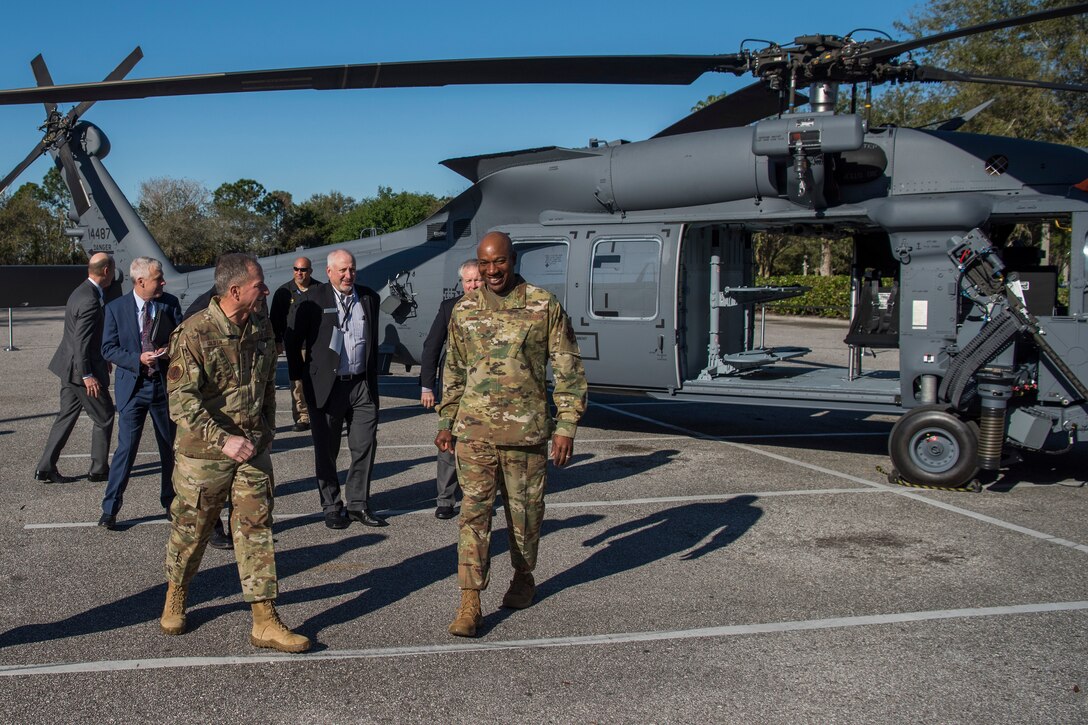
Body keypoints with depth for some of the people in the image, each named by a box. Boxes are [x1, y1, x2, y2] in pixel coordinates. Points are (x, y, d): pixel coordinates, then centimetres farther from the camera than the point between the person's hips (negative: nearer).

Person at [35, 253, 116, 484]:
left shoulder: (83, 292, 9)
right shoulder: (90, 300, -22)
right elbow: (81, 341, -24)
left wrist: (102, 359, 24)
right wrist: (87, 375, -21)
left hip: (70, 368, 10)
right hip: (80, 369, -10)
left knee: (66, 416, 14)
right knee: (104, 417, 4)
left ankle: (45, 468, 16)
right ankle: (99, 469, 14)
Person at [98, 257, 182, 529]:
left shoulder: (170, 303, 0)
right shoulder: (116, 308, -4)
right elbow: (108, 348, -4)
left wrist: (170, 350, -18)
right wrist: (138, 359, -19)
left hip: (165, 384, 3)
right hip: (132, 386, -3)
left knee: (170, 447, 12)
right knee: (126, 447, -5)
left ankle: (170, 501, 29)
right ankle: (110, 508, 7)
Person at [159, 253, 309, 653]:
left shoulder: (261, 328, 4)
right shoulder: (194, 333, -17)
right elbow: (181, 400, -20)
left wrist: (266, 432, 13)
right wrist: (224, 440, -25)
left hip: (253, 450, 5)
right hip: (204, 453, -5)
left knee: (256, 529, 3)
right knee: (191, 529, 11)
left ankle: (265, 623, 8)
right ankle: (175, 598, 38)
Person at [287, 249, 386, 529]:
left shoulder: (369, 298, 7)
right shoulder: (312, 300, -6)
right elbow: (292, 339, 0)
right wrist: (301, 374, 2)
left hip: (362, 384, 3)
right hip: (326, 387, -3)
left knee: (364, 446, 4)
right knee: (326, 451, 6)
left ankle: (358, 505, 16)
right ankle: (331, 507, 19)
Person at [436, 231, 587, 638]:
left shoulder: (544, 306, -3)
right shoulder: (464, 311, 7)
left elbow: (568, 370, -2)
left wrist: (566, 425, -7)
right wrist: (445, 422, 16)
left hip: (526, 429, -1)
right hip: (474, 429, 2)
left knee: (524, 510, 11)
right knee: (474, 510, -5)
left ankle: (524, 576, 35)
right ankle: (470, 603, -3)